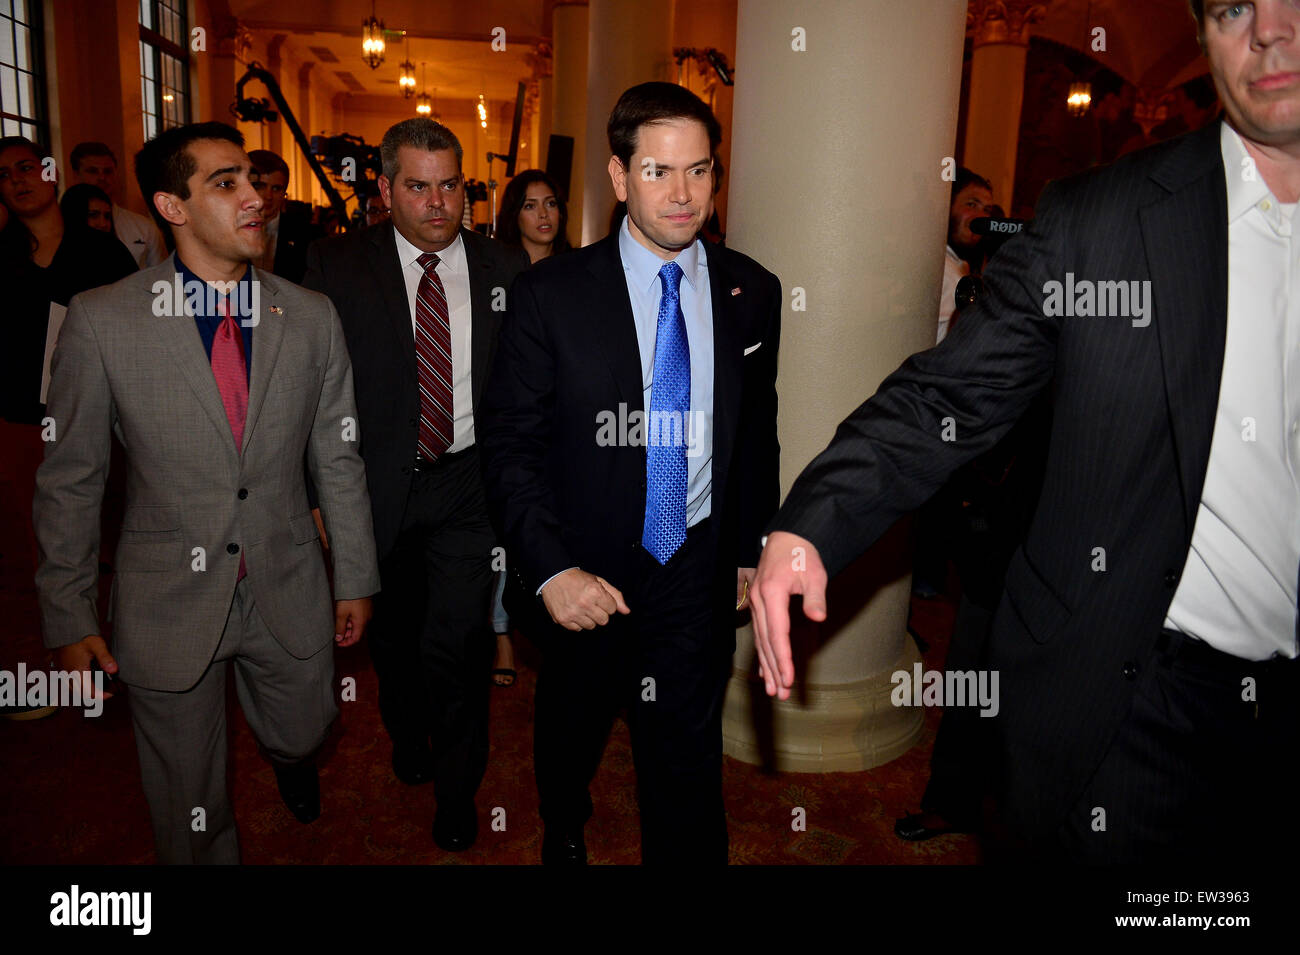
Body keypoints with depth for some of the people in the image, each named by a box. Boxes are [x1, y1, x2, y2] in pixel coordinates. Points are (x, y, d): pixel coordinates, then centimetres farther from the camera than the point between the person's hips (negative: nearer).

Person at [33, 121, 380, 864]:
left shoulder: (313, 318, -3)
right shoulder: (102, 321, -10)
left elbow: (338, 460, 1)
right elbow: (71, 480, -3)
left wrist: (356, 579, 5)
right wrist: (69, 615, -2)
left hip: (291, 599, 2)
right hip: (168, 604, -2)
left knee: (301, 736, 24)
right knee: (191, 808, 14)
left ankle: (291, 753, 61)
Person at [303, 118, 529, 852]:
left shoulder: (507, 270, 0)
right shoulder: (337, 266, -3)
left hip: (468, 486, -1)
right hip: (378, 482, 1)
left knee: (457, 644, -2)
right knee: (394, 632, 20)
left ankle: (458, 790, 24)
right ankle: (407, 735, 51)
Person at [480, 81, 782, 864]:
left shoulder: (752, 293, -2)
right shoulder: (552, 296, -12)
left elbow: (758, 434, 7)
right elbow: (512, 445, -11)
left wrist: (752, 550, 10)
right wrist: (549, 569, -19)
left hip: (699, 571, 1)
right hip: (586, 573, 0)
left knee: (688, 758, 10)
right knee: (573, 732, 24)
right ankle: (564, 831, 55)